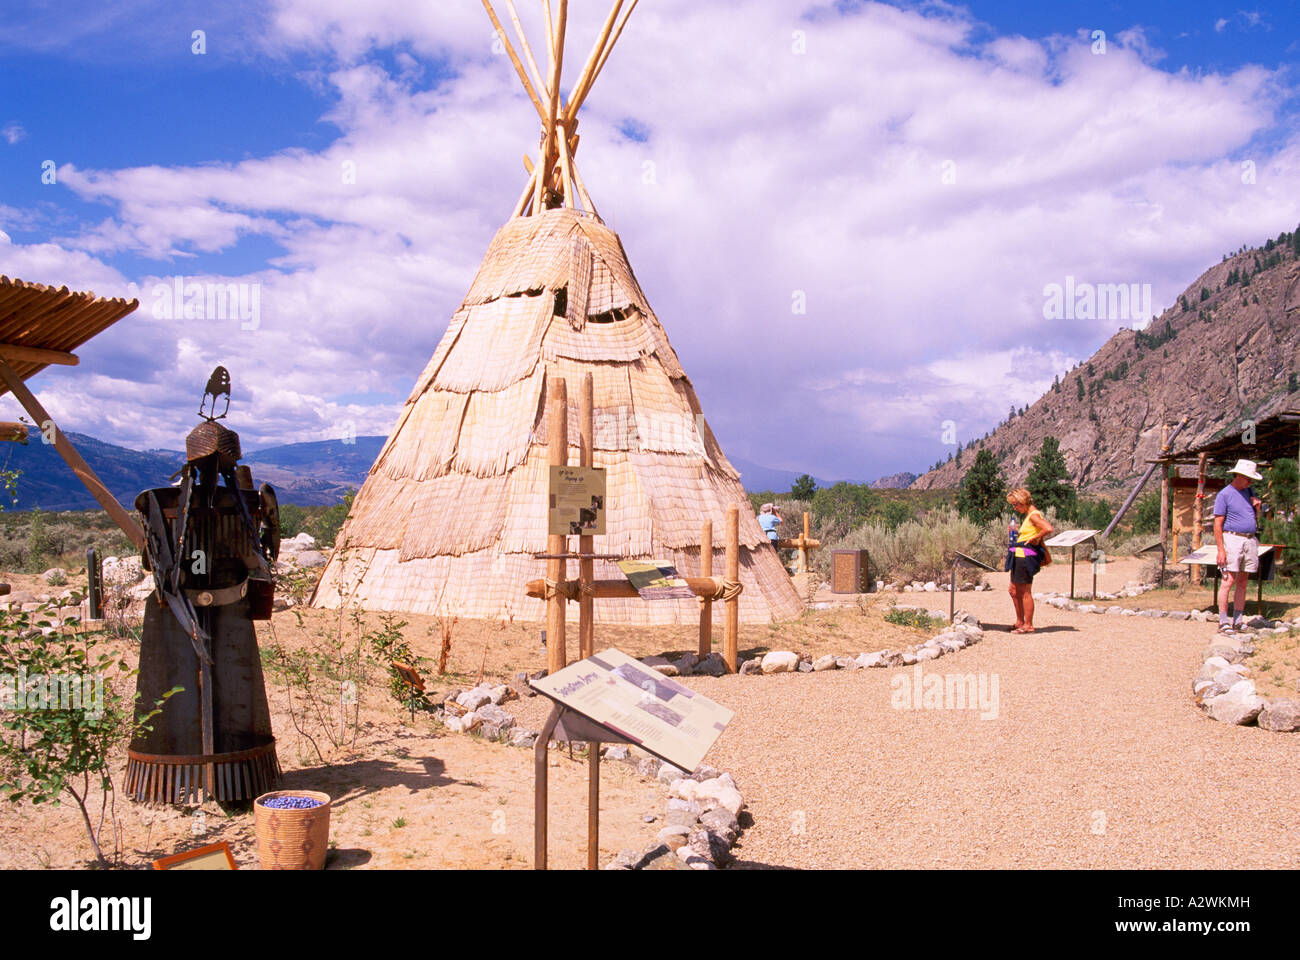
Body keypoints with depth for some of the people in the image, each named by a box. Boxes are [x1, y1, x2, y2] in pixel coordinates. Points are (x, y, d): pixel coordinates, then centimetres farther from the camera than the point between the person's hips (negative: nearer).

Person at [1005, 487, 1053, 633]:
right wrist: (1017, 531, 13)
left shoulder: (1034, 515, -14)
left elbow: (1048, 529, -29)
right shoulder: (1028, 516, 16)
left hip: (1026, 556, -10)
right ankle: (1020, 622, 24)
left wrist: (1033, 539, -20)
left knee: (1025, 593, -4)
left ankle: (1028, 625, 3)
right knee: (1014, 591, 15)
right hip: (1019, 556, 10)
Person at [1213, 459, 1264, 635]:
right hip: (1233, 539, -7)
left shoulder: (1250, 491, 15)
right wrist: (1221, 550, -16)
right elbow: (1218, 524, -10)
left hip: (1251, 540, 7)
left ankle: (1238, 621, 13)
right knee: (1229, 581, -10)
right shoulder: (1224, 494, -5)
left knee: (1243, 582, 8)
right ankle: (1223, 622, -8)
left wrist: (1257, 507, 2)